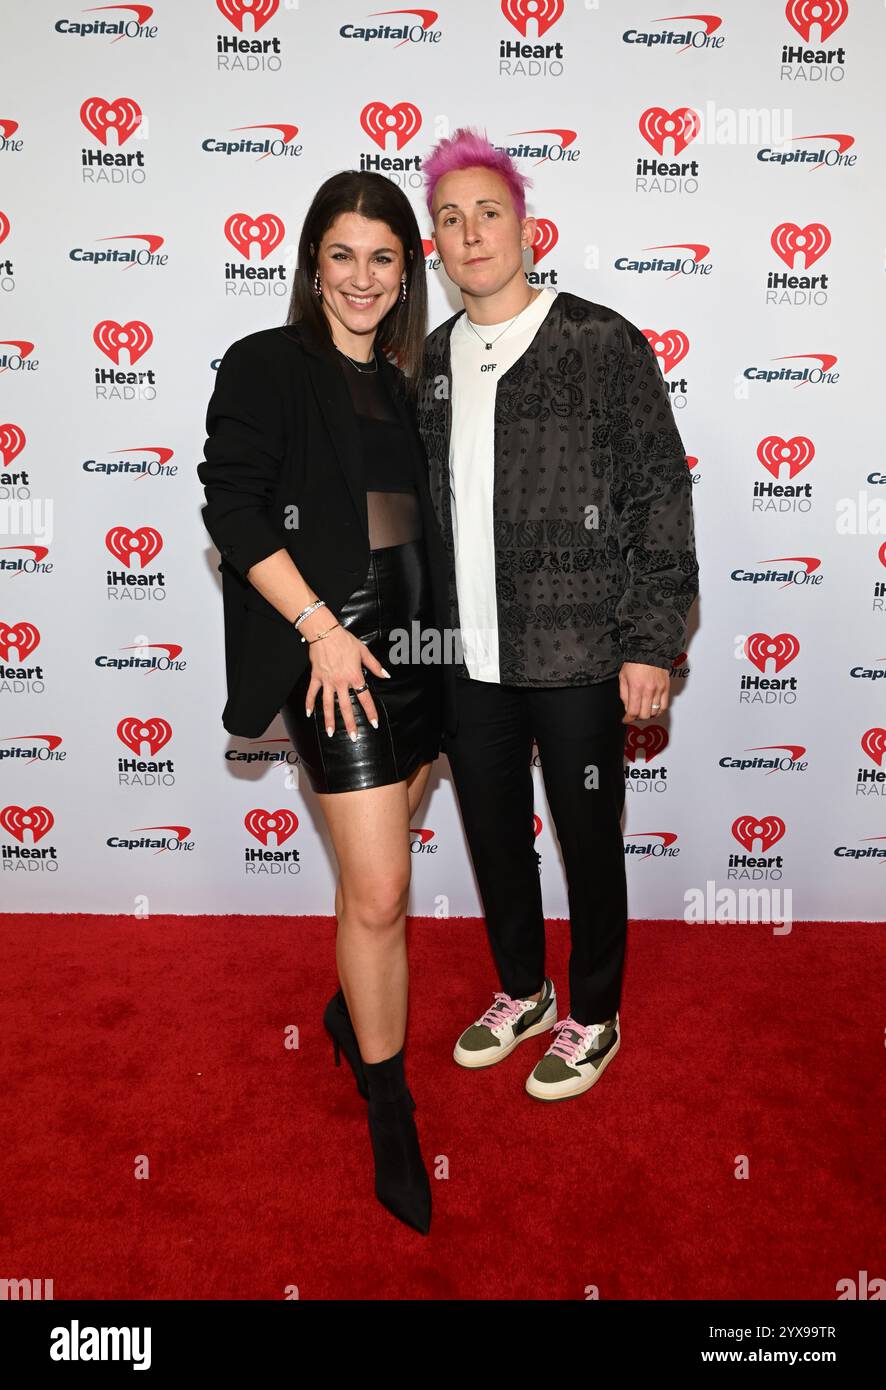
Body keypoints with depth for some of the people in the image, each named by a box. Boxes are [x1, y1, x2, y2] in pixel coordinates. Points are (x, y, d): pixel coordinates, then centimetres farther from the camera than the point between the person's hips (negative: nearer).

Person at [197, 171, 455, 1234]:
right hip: (337, 650, -6)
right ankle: (391, 1117, 12)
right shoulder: (267, 366, -1)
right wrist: (321, 627, -16)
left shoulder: (403, 382, 16)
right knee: (379, 892, -6)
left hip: (417, 647, 6)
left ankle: (353, 1009, 42)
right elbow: (230, 505, -10)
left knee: (376, 869, 15)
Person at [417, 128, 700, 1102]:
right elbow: (412, 510, 13)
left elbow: (661, 497, -7)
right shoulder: (428, 363, 9)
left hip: (579, 658, -5)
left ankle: (594, 1018, 32)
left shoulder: (603, 344, -5)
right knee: (493, 835, 17)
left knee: (589, 842, 9)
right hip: (466, 659, 5)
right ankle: (521, 994, 40)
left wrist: (651, 643, -12)